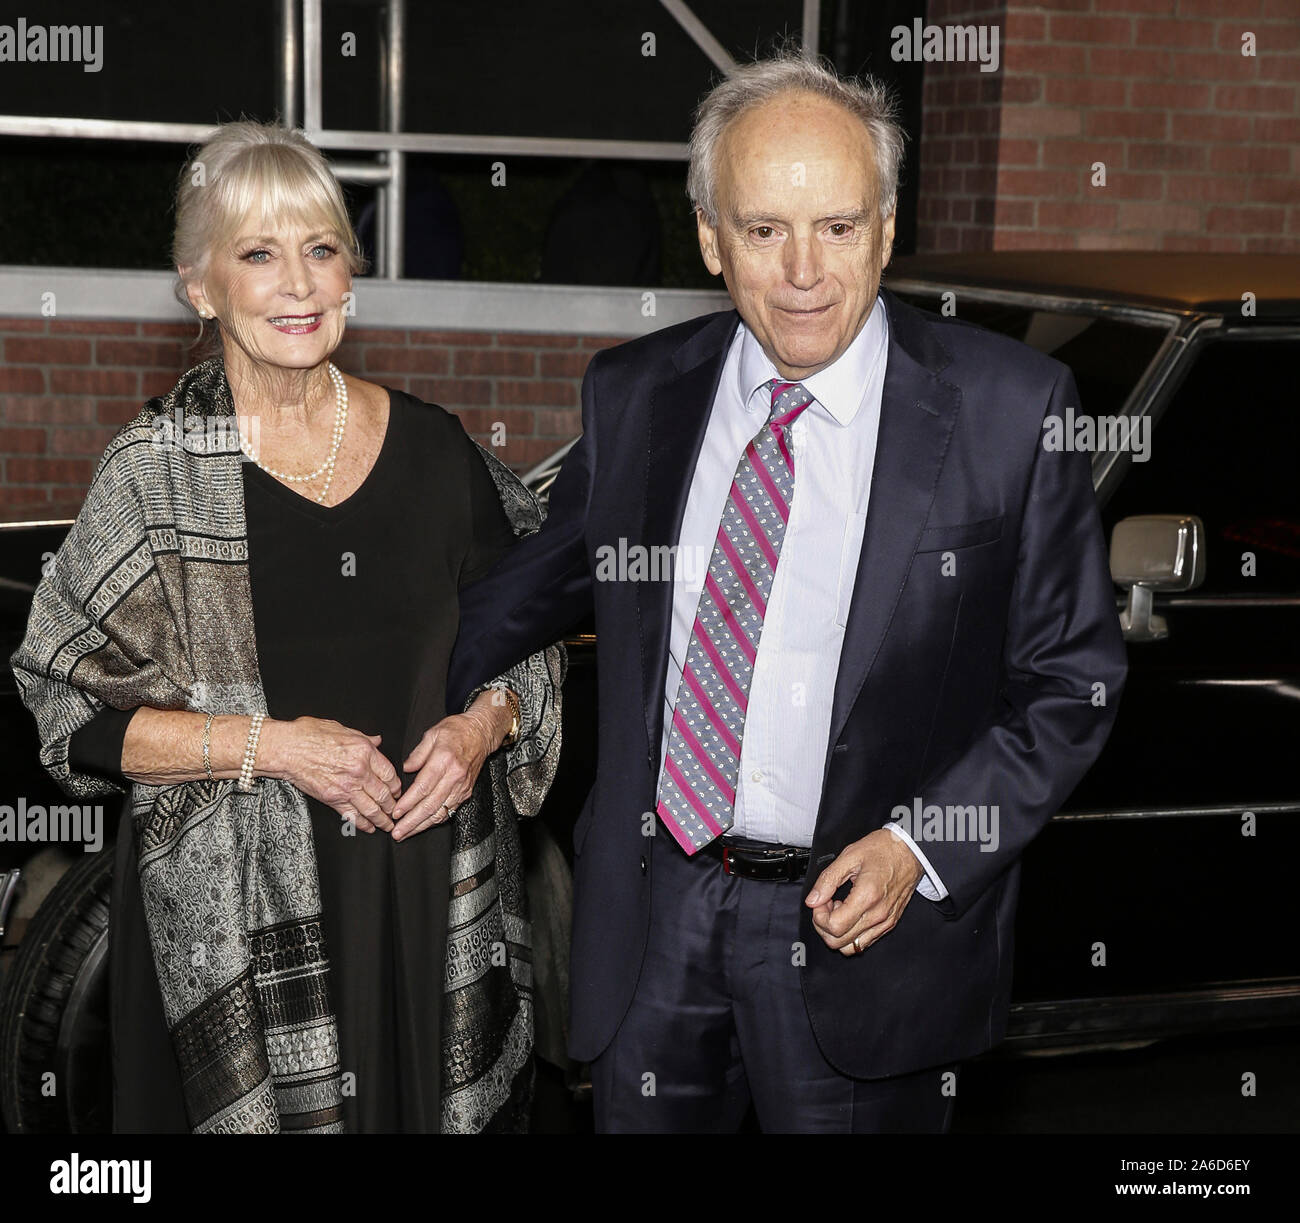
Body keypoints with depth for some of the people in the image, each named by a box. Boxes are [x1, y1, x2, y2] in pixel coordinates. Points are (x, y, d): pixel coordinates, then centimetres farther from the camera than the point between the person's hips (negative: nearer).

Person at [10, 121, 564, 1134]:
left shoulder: (431, 448, 2)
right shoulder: (156, 471, -6)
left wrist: (483, 725, -7)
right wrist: (268, 745, -16)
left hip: (437, 897, 3)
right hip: (238, 915, -3)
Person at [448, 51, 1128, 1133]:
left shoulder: (1012, 410, -9)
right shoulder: (631, 396, 0)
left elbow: (1070, 678, -5)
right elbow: (529, 590, 15)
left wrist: (920, 849, -15)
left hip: (864, 917, -2)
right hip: (651, 912, 3)